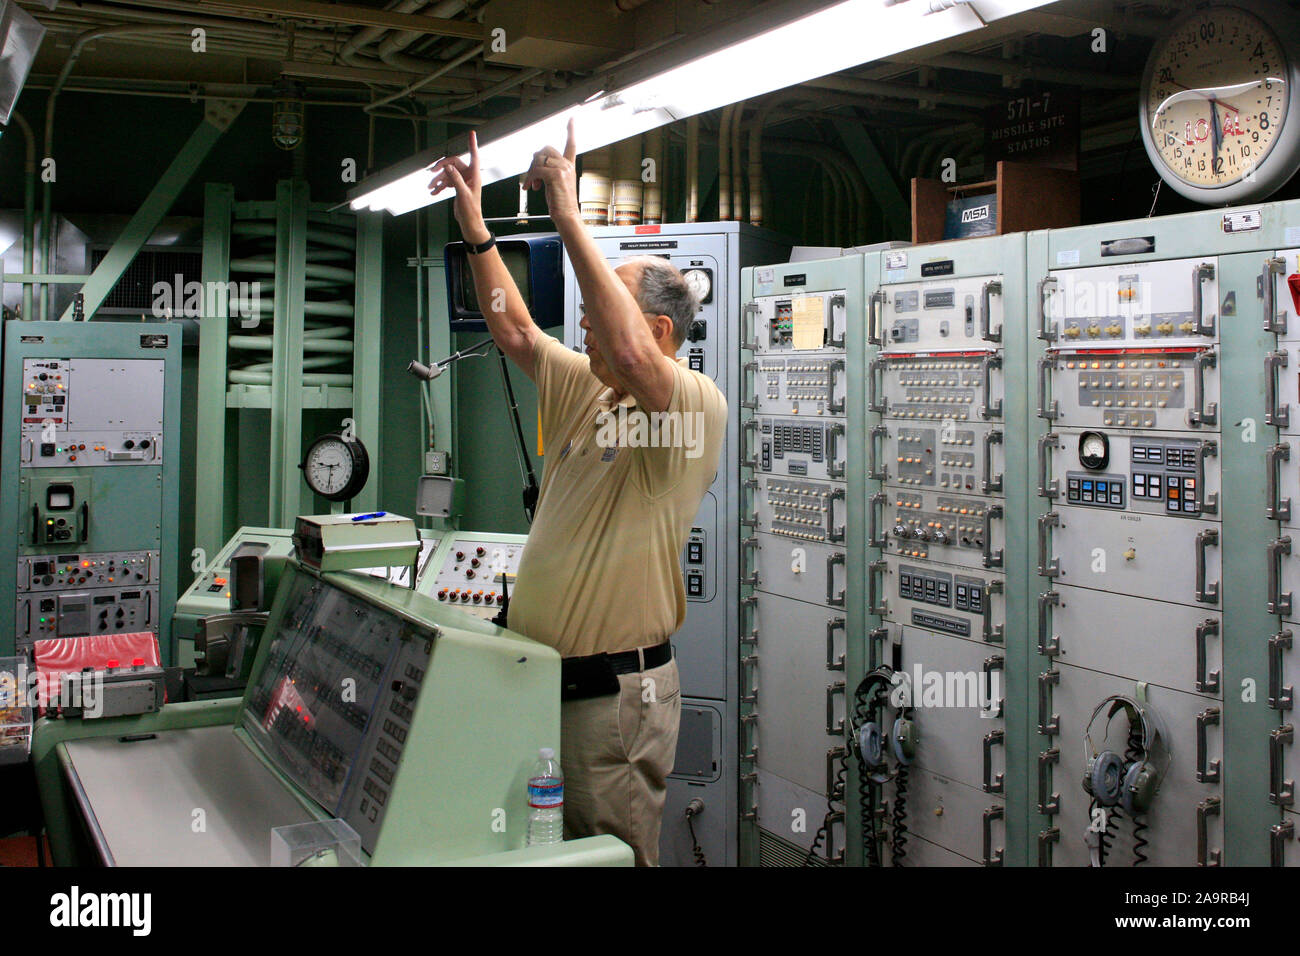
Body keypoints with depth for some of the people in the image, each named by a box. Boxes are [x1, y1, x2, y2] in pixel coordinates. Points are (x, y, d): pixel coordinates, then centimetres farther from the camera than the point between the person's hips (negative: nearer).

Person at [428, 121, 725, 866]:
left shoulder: (698, 405, -15)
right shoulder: (581, 388, 12)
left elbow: (631, 355, -33)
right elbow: (516, 332, 19)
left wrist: (569, 218, -29)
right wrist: (474, 224, 12)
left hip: (615, 687, -8)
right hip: (539, 673, 8)